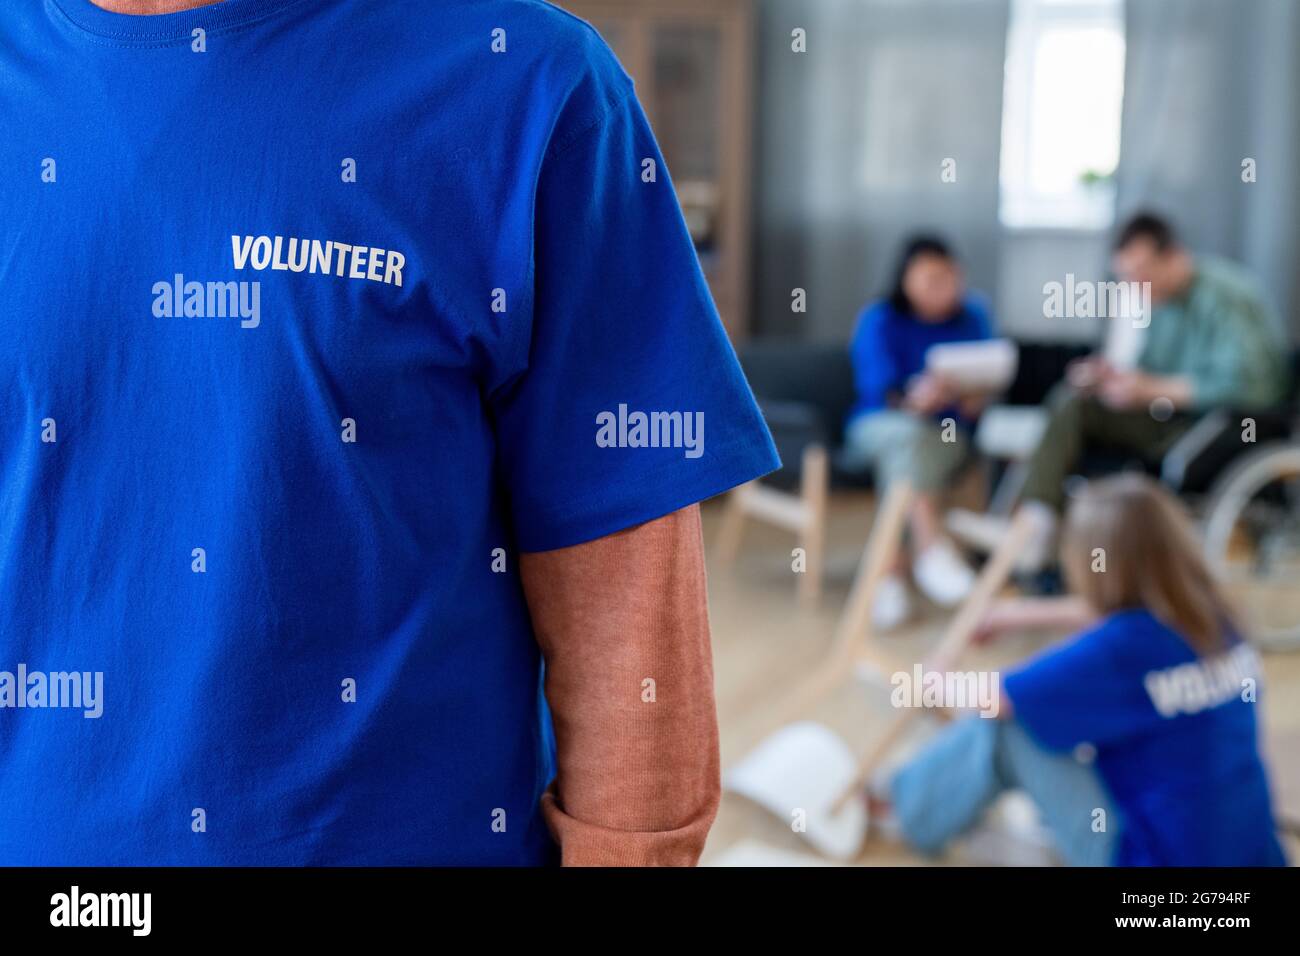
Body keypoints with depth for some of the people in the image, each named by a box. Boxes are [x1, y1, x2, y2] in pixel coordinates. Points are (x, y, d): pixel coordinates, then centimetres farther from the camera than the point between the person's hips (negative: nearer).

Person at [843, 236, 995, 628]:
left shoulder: (972, 317, 6)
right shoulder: (879, 320, -4)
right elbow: (879, 388, -14)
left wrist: (975, 398, -21)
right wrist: (913, 401, -37)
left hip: (948, 431, 2)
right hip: (882, 424, -2)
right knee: (910, 435, -38)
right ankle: (931, 548, -49)